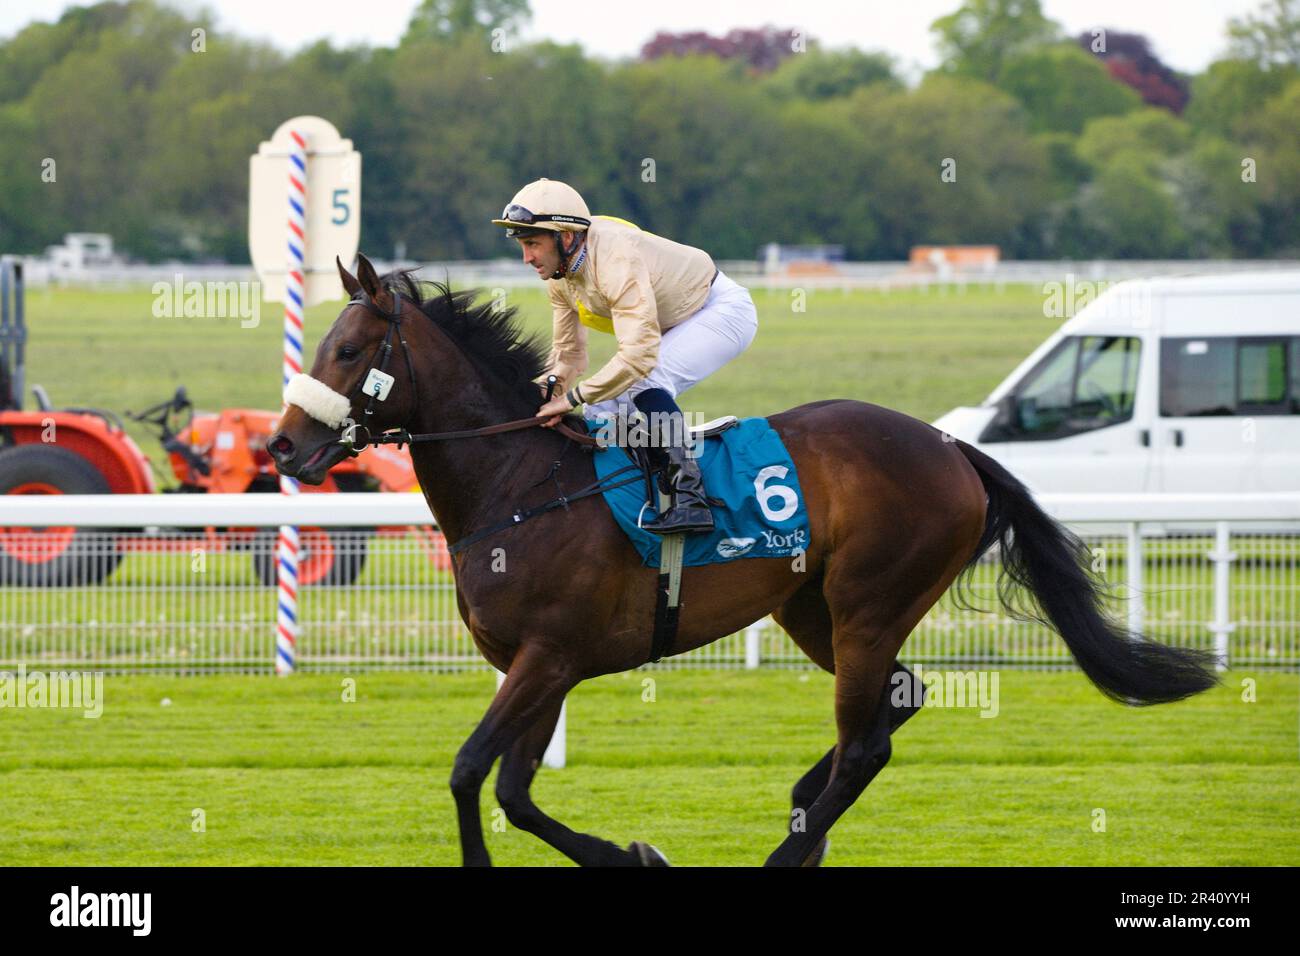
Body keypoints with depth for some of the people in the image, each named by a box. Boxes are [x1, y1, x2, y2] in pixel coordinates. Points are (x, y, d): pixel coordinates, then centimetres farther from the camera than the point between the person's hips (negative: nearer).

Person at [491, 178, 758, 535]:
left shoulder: (616, 259, -36)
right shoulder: (559, 272, -7)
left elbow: (639, 355, -43)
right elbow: (568, 354, 3)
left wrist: (572, 397, -39)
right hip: (672, 327, 9)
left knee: (644, 382, -31)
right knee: (602, 412, 0)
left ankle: (689, 499, -35)